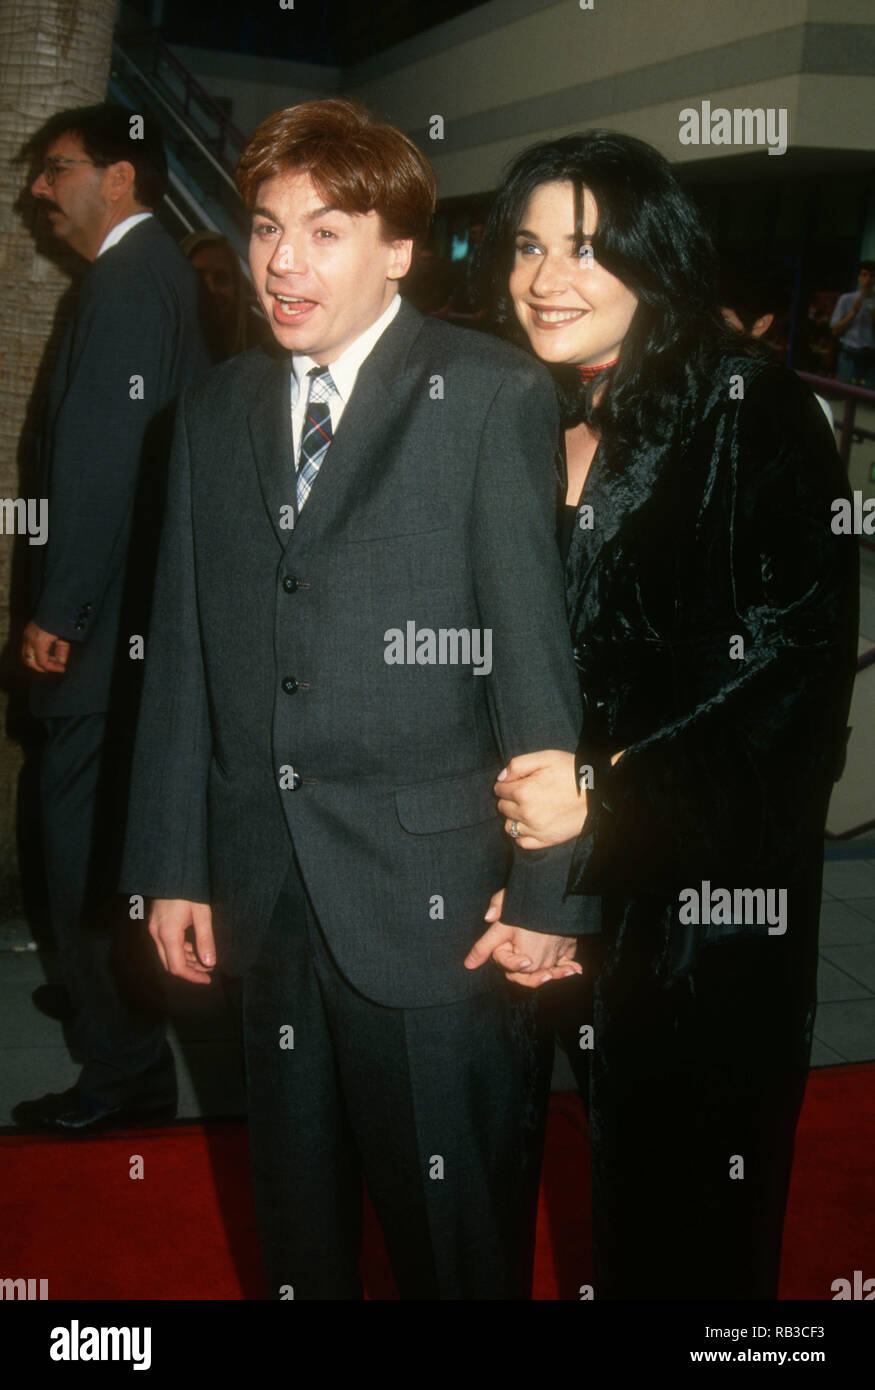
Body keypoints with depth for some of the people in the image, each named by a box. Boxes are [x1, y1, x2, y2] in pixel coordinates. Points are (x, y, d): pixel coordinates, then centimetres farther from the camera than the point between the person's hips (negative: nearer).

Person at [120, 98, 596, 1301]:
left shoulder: (495, 400, -5)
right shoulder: (217, 411, 10)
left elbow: (538, 650, -10)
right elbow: (184, 651, 9)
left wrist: (550, 894, -11)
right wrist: (173, 864, 7)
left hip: (434, 892, -4)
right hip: (270, 890, 5)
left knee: (458, 1240, 9)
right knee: (296, 1214, 21)